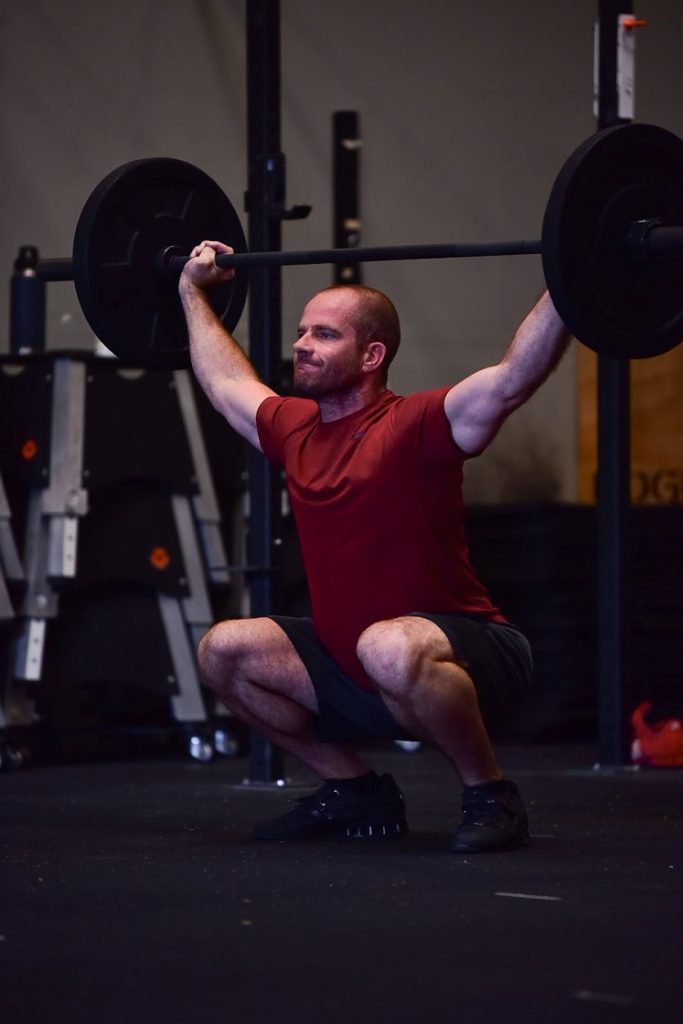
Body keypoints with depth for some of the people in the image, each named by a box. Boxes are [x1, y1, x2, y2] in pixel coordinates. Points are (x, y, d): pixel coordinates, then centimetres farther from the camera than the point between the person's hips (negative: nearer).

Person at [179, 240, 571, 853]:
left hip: (472, 658, -8)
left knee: (390, 648, -40)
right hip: (353, 671, 8)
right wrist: (192, 291, 34)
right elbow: (226, 380, 26)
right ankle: (358, 793, 10)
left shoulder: (413, 427, -15)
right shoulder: (294, 430, 6)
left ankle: (492, 797, -16)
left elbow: (515, 377, -29)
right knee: (223, 650, -1)